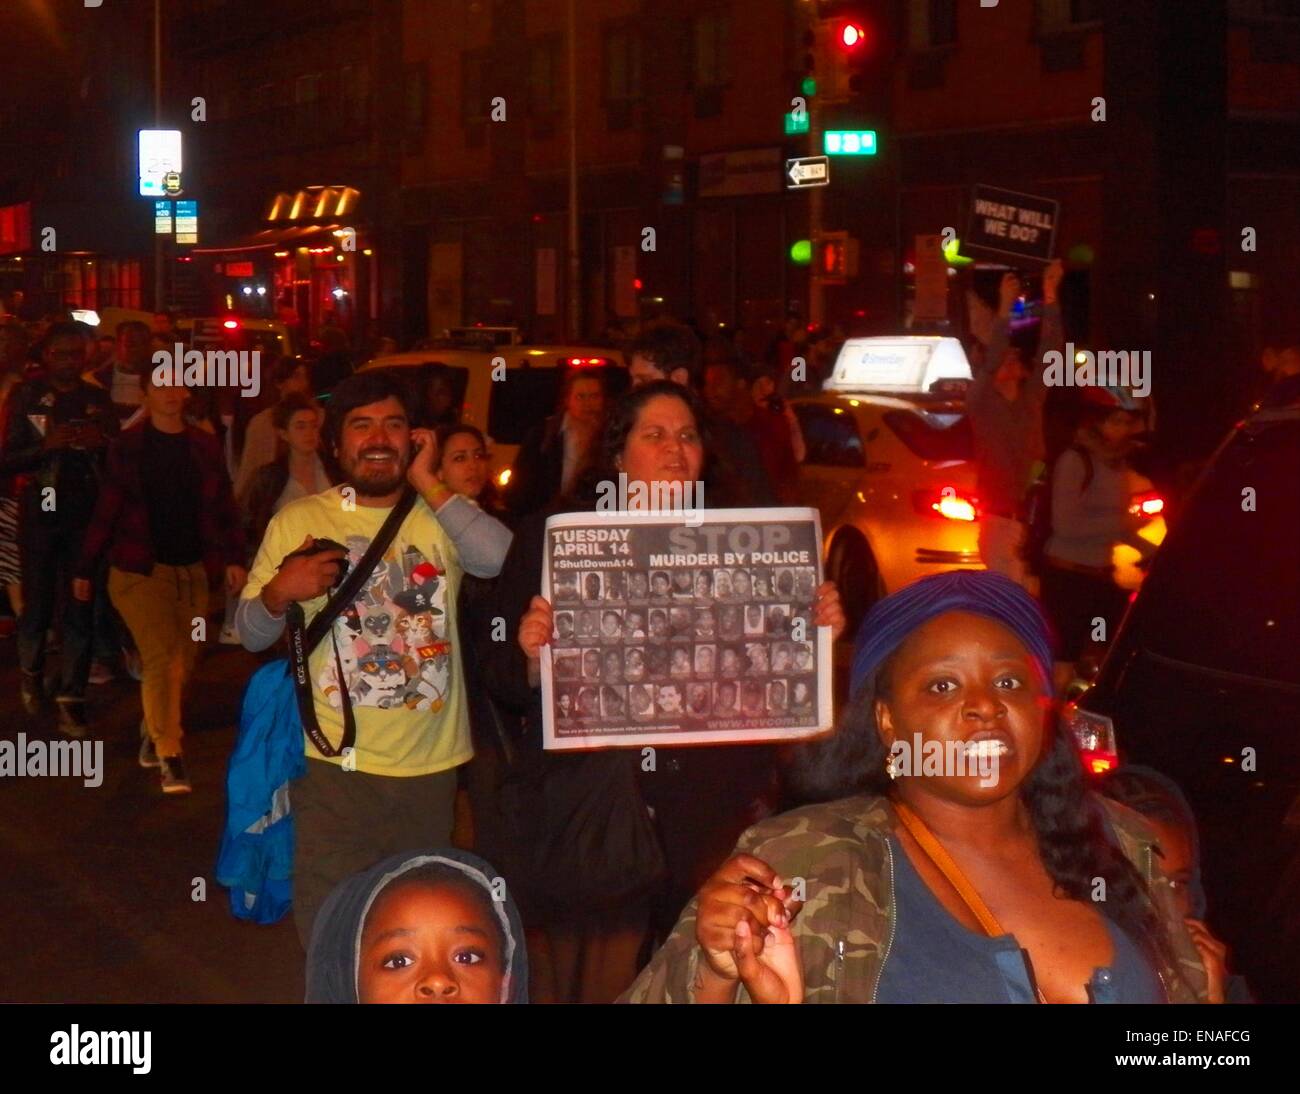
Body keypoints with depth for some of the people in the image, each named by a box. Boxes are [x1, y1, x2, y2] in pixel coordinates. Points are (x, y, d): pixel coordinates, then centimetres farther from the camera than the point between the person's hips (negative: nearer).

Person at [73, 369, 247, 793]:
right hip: (141, 568, -4)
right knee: (162, 658, -15)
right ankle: (169, 757, -11)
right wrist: (85, 568, 1)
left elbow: (223, 507, 6)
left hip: (192, 569, 4)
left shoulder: (205, 446, 7)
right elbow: (106, 510, 0)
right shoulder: (127, 446, -1)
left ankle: (153, 732, 32)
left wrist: (234, 559, -5)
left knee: (184, 662, 9)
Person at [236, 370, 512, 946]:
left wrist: (426, 482, -12)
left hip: (432, 765, 1)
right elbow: (251, 635, 5)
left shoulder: (441, 516, 3)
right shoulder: (297, 521, 3)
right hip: (335, 763, -1)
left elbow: (502, 559, -19)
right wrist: (278, 592, -16)